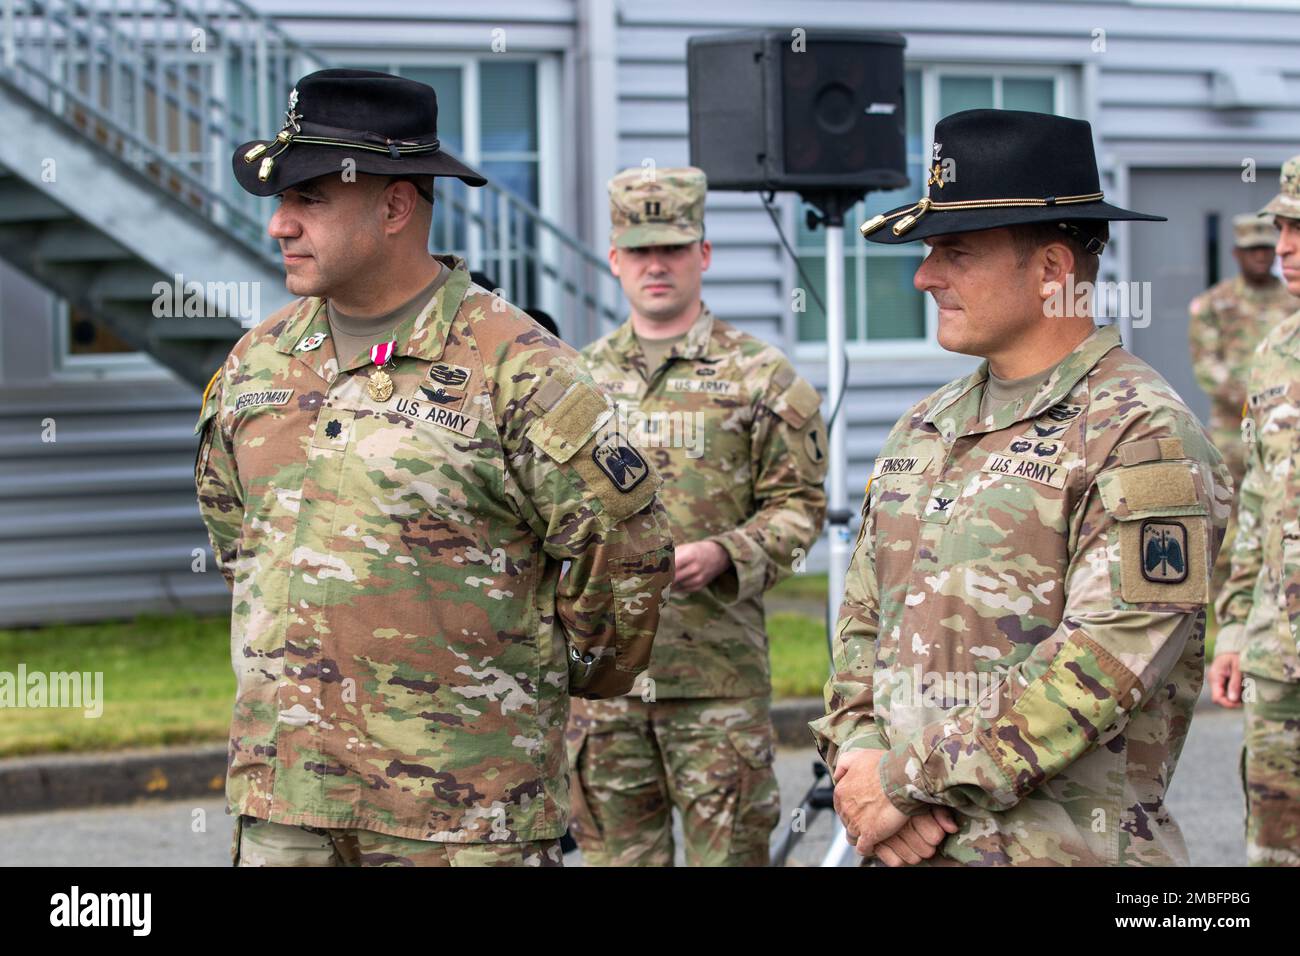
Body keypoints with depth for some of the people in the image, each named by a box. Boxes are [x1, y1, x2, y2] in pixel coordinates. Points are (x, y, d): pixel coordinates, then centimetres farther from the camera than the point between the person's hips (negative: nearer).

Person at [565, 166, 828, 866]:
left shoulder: (760, 377, 2)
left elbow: (799, 506, 0)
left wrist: (722, 556, -16)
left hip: (718, 666, -3)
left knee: (726, 847, 0)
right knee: (615, 847, 9)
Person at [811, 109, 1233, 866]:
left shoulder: (1144, 438, -12)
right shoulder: (925, 429, 13)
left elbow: (1102, 665, -20)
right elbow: (865, 619, 14)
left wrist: (912, 781, -17)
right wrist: (858, 755, -5)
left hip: (1059, 846, -6)